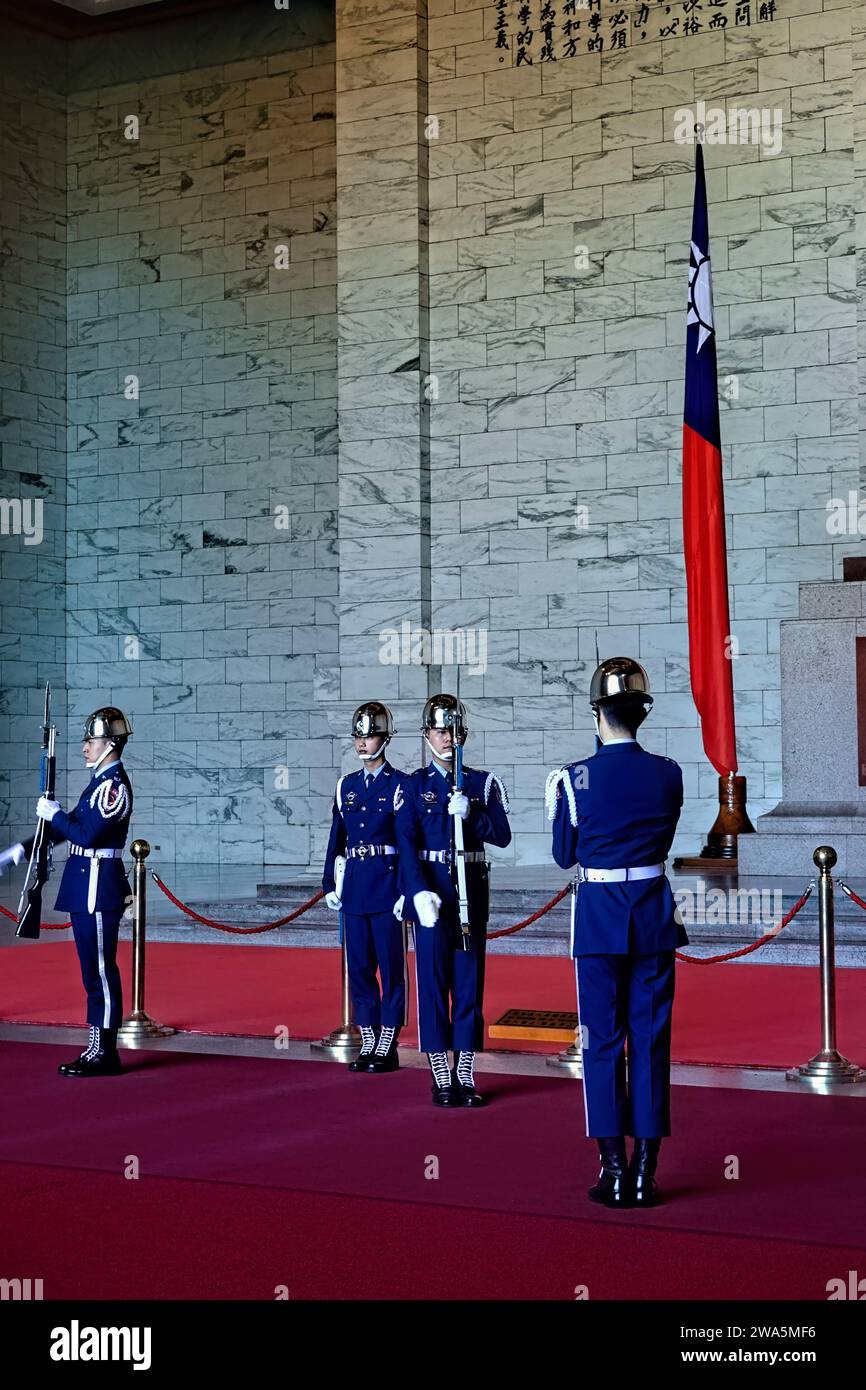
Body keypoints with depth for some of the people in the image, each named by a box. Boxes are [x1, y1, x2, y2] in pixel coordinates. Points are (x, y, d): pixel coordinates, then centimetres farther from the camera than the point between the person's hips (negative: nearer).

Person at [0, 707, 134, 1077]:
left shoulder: (114, 786, -14)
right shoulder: (101, 782, 17)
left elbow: (86, 834, -22)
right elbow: (70, 826, 20)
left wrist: (53, 813, -7)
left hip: (98, 891, -10)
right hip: (85, 891, 10)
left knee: (101, 971, -5)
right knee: (94, 972, 12)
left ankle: (104, 1054, -1)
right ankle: (98, 1050, 17)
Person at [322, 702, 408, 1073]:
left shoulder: (399, 784, -3)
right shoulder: (346, 785, 12)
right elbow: (336, 840, 16)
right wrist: (330, 885, 11)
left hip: (387, 885, -5)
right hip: (354, 886, 5)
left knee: (391, 968, 1)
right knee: (359, 968, 8)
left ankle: (387, 1048, 6)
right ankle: (368, 1044, 16)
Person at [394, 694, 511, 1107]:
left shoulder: (482, 783, 8)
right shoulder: (414, 786, 2)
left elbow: (502, 836, 3)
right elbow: (406, 845, -7)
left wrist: (469, 815, -14)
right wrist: (420, 892, -19)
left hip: (472, 892, 2)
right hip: (430, 891, -2)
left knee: (470, 983, 4)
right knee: (433, 983, -1)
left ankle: (465, 1076, 10)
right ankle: (442, 1079, 5)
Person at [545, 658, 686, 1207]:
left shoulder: (574, 779, -9)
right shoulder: (668, 774, -2)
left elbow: (565, 856, 2)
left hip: (598, 917, -2)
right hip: (655, 916, 2)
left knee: (603, 1042, 6)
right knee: (651, 1040, 7)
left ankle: (614, 1170, 7)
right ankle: (646, 1171, 9)